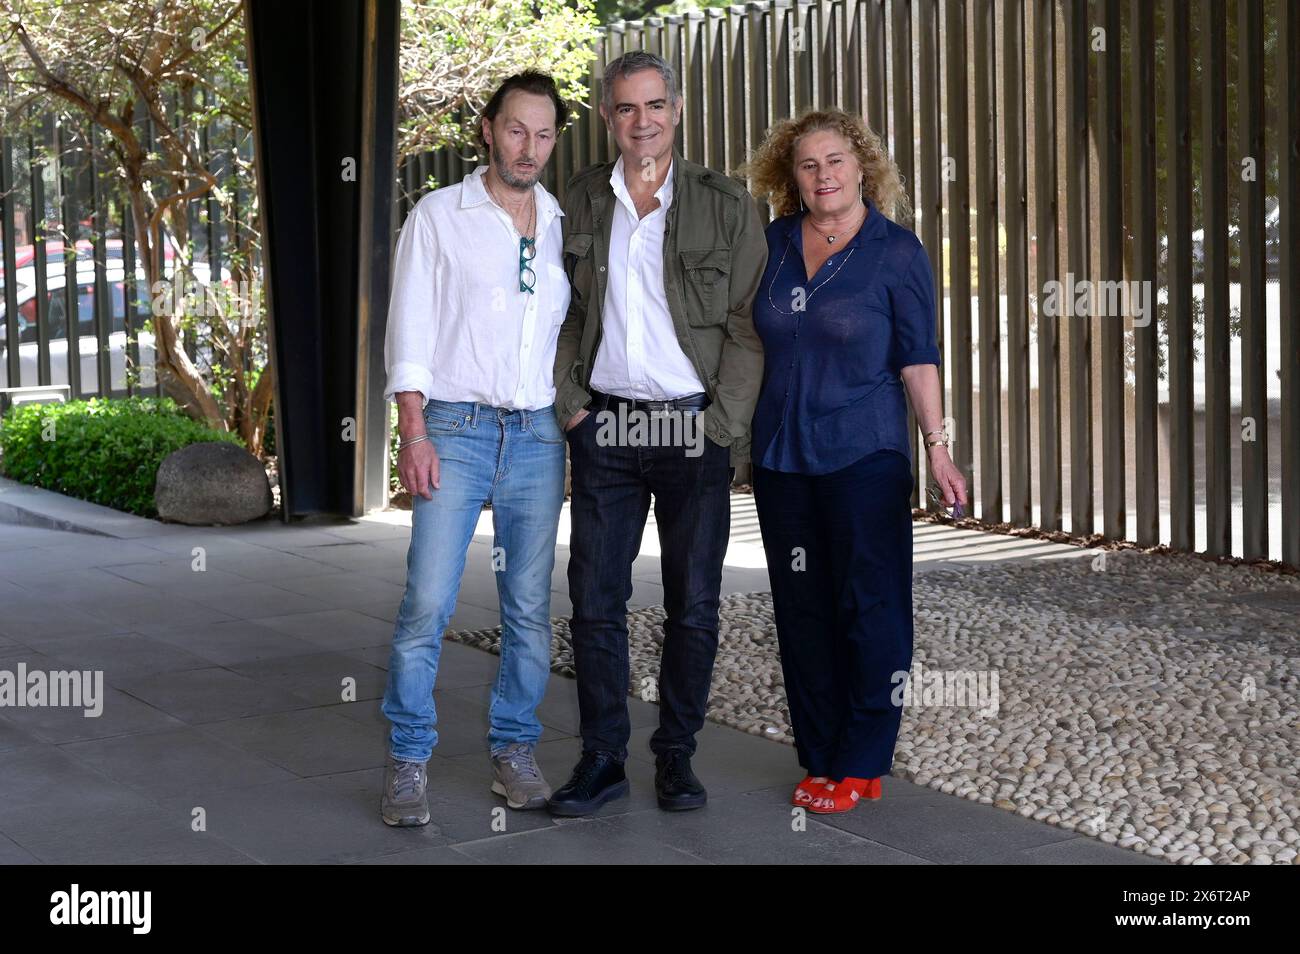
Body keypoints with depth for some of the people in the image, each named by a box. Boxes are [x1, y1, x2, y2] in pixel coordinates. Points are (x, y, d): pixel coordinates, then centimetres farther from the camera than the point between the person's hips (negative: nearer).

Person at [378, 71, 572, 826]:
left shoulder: (564, 226, 13)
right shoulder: (439, 216, 4)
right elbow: (410, 330, 0)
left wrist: (578, 435, 9)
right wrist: (414, 435, -9)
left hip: (539, 435, 3)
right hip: (456, 429, -3)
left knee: (530, 607, 5)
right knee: (428, 603, -9)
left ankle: (515, 751, 17)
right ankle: (409, 760, 3)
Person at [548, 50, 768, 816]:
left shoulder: (727, 206, 0)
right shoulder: (580, 204, 9)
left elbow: (748, 326, -2)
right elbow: (561, 313, 13)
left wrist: (723, 429, -8)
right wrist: (570, 401, 1)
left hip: (694, 429, -2)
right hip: (604, 428, 2)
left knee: (693, 607, 4)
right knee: (596, 601, 2)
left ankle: (677, 755, 18)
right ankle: (602, 759, 13)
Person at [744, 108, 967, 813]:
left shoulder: (896, 250, -2)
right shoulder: (773, 245, 8)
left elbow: (917, 357, -3)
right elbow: (745, 339, 15)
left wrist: (935, 445, -8)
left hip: (865, 455, -4)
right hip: (781, 456, 4)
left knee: (870, 605, -2)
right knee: (802, 610, 8)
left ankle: (860, 764, 7)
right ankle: (820, 758, 17)